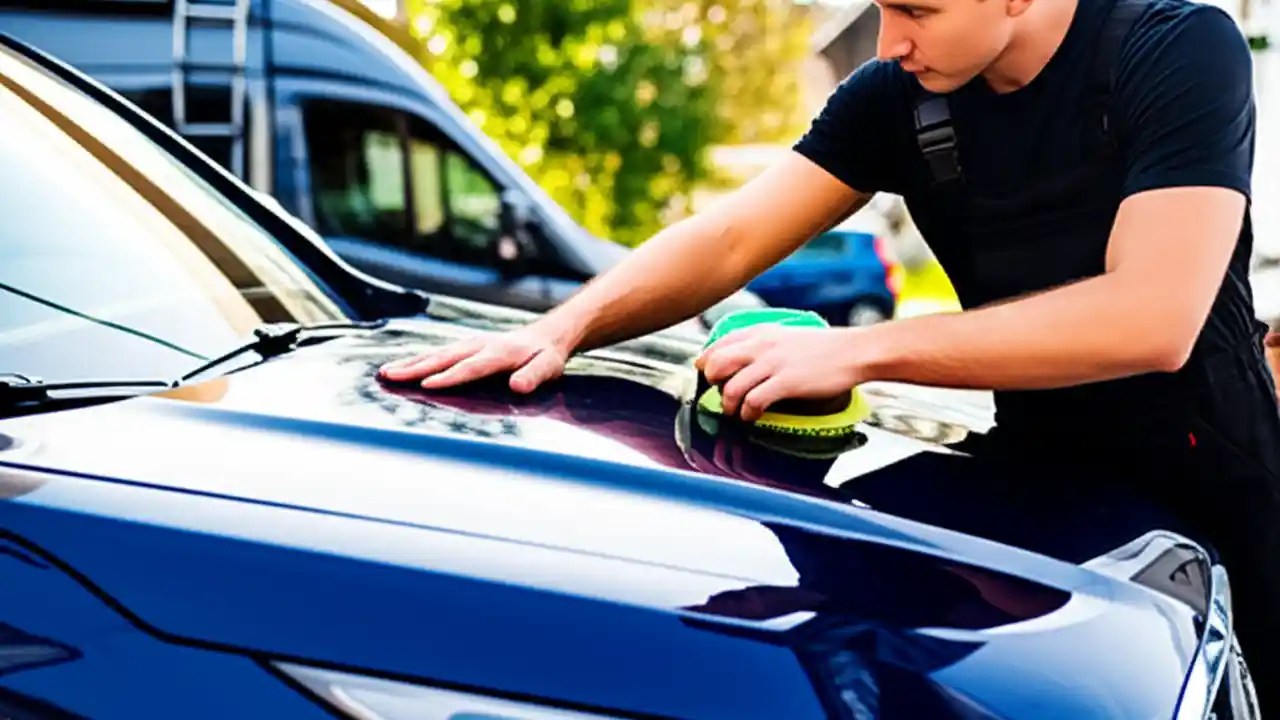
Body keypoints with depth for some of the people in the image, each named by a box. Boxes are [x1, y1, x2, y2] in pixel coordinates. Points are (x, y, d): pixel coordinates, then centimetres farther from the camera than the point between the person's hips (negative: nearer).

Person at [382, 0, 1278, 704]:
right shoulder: (895, 94, -5)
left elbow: (1153, 317, -32)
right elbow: (729, 238, -7)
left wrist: (857, 350, -33)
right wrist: (564, 327, -24)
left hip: (1207, 490, -4)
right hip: (1031, 473, 4)